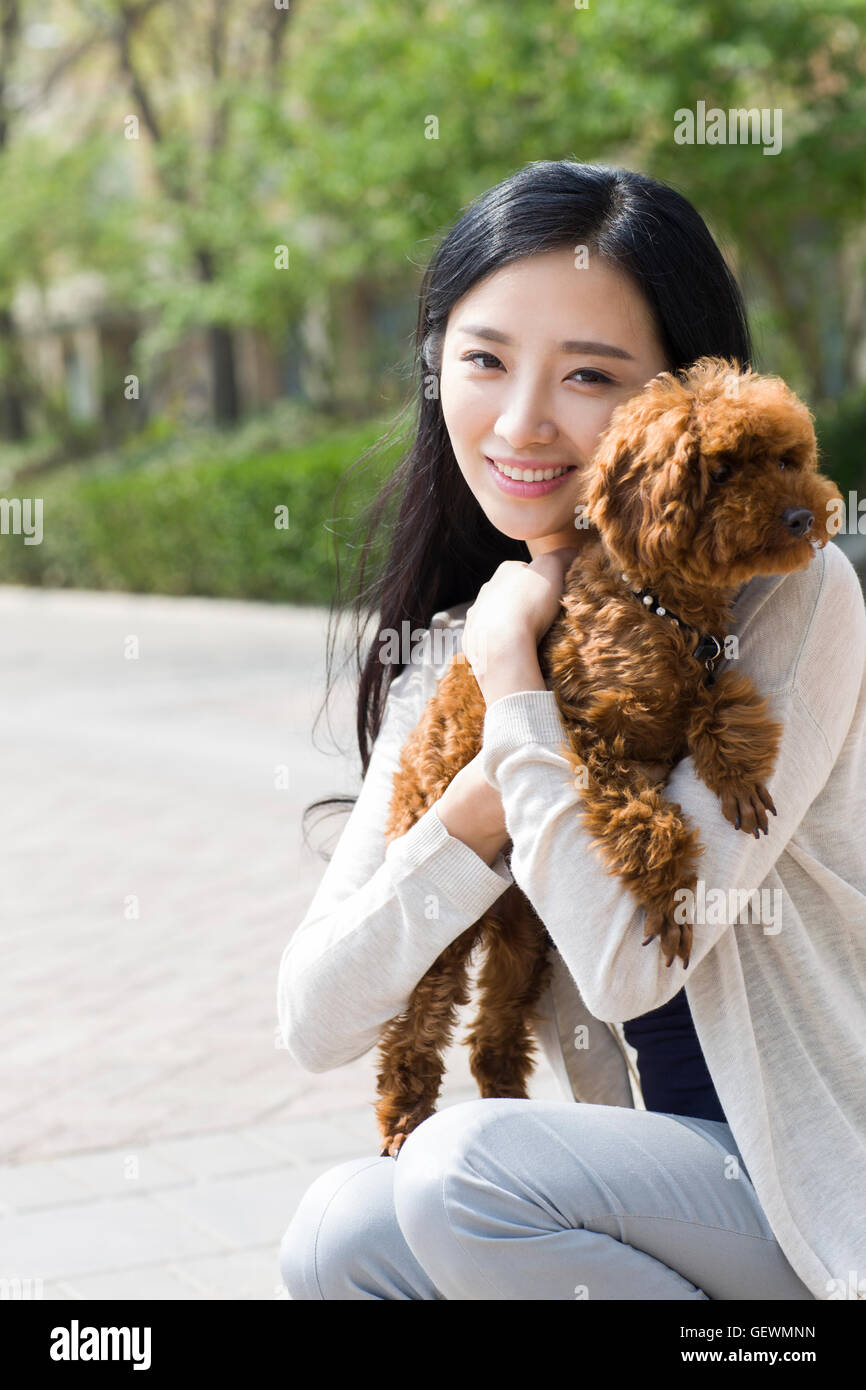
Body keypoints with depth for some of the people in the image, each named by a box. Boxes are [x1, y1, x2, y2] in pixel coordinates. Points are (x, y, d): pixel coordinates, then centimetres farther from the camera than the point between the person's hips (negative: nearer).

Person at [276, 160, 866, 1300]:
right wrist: (487, 790, -19)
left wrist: (515, 673, -18)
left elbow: (632, 964, -22)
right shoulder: (444, 651, 3)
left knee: (468, 1164, -25)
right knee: (338, 1237, -15)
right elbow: (317, 1022, -6)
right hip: (671, 1171, 6)